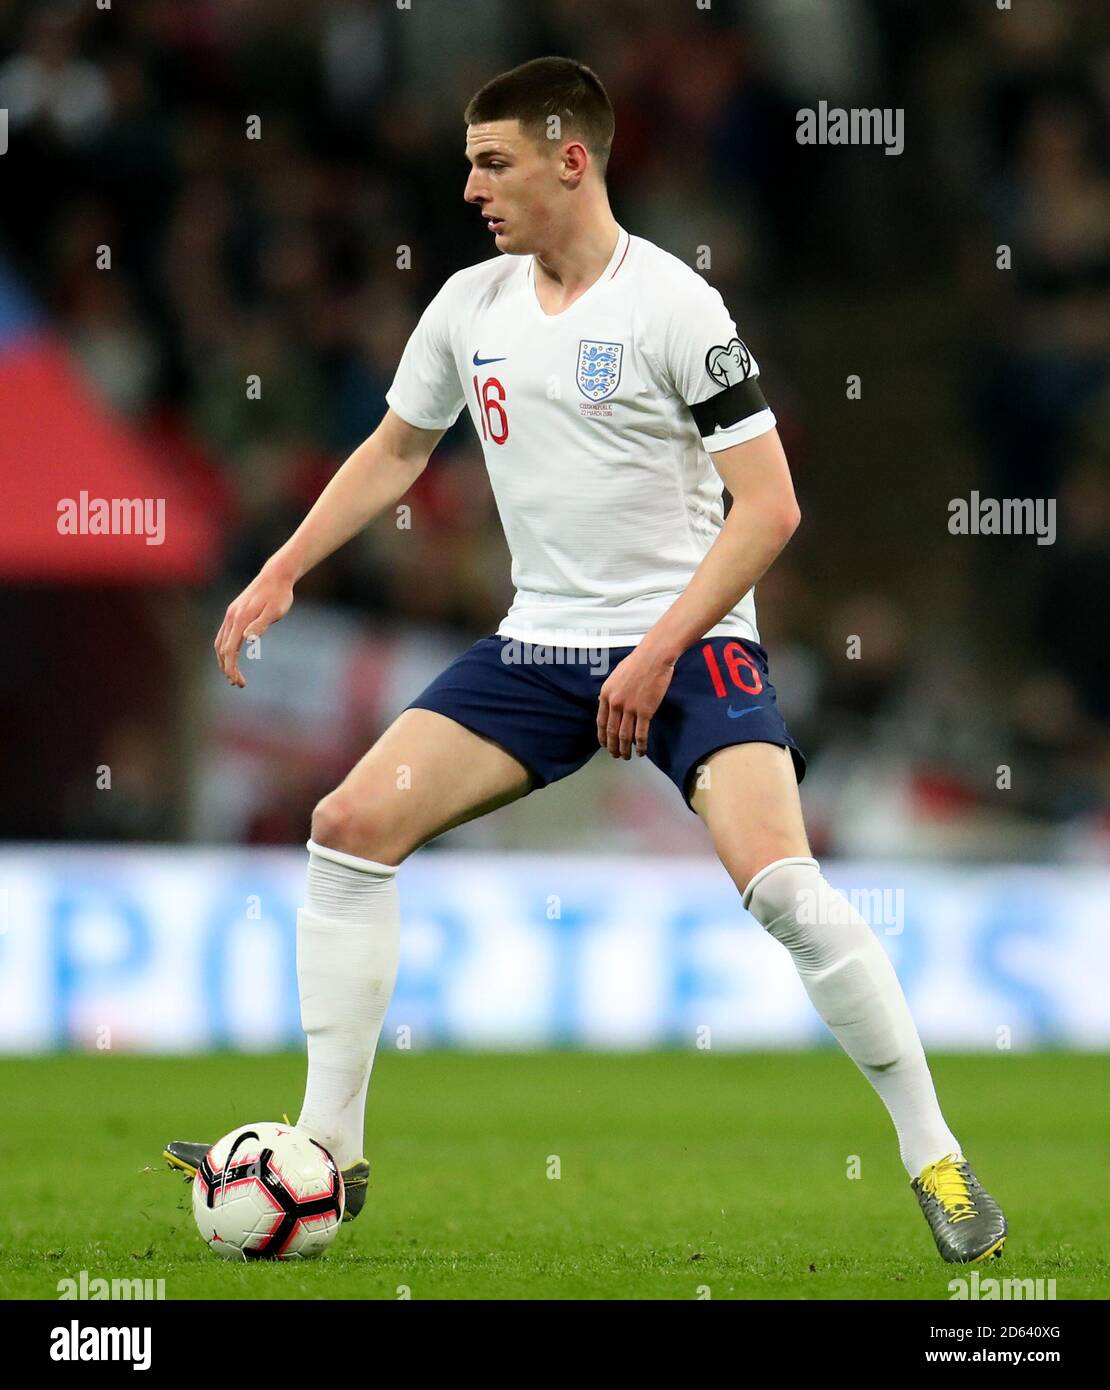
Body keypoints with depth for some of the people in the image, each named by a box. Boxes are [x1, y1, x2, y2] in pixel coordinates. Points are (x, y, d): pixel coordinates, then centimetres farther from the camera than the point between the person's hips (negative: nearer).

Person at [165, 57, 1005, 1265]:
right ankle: (328, 1148, 2)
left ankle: (936, 1162, -12)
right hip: (537, 646, 6)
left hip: (689, 642, -6)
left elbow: (768, 505, -14)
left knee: (781, 883, -25)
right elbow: (394, 452, 22)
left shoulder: (670, 305, -13)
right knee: (351, 826, -7)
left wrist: (657, 654, -19)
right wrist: (280, 574, 11)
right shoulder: (470, 306, 6)